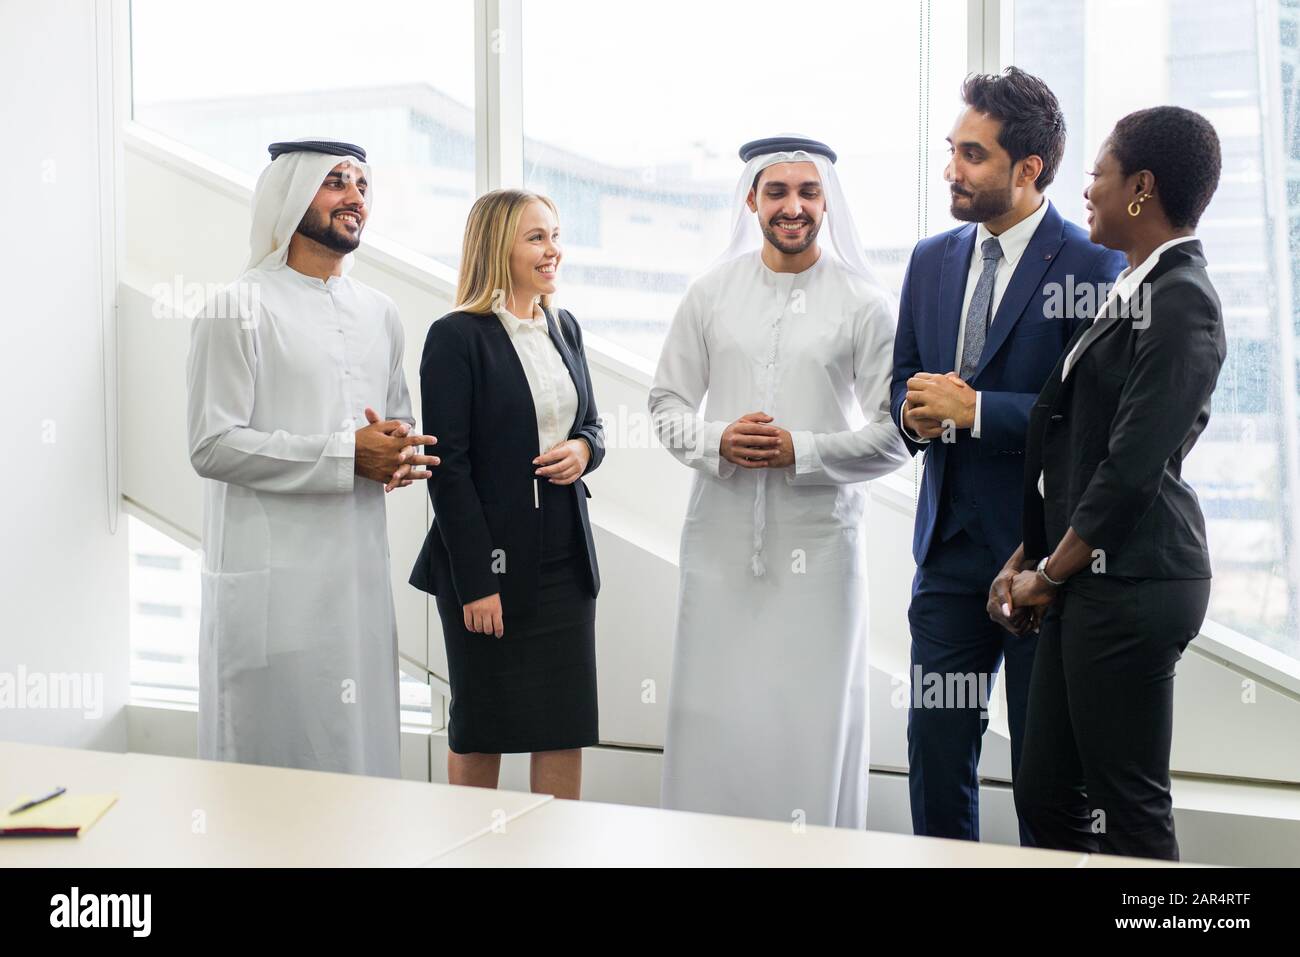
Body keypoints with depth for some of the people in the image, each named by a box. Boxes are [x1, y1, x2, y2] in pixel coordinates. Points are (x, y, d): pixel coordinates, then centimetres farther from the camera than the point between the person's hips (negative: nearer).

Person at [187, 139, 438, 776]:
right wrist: (347, 455, -17)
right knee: (277, 753, -1)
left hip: (361, 571, 6)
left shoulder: (379, 313, 16)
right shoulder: (239, 309, -5)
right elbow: (213, 446, -13)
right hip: (272, 578, -6)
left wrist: (399, 450, -1)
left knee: (360, 746, 9)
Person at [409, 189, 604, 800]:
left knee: (568, 724, 7)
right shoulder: (457, 337, -10)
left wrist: (584, 450, -5)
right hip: (491, 560, -6)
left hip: (565, 559, 6)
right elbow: (448, 465, -12)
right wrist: (475, 580, -15)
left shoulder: (564, 328, 11)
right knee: (480, 728, 8)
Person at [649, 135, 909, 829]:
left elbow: (895, 434, -1)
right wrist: (716, 441, -8)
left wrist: (803, 450, -14)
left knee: (811, 717, 0)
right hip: (721, 531, 2)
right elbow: (666, 402, 12)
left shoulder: (865, 305, 0)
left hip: (817, 537, -2)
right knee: (711, 713, 5)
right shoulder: (711, 293, 8)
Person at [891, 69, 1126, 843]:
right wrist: (917, 413, -6)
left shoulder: (1092, 265, -10)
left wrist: (974, 410, -20)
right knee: (935, 747, 8)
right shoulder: (932, 260, 11)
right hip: (951, 542, 6)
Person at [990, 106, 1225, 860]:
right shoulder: (1138, 290, 14)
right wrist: (1028, 559, 12)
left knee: (1130, 811, 1)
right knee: (1045, 797, 13)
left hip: (1130, 584, -9)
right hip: (1090, 579, 9)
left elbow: (1134, 465, -18)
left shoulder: (1180, 301, -14)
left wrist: (1049, 574, -8)